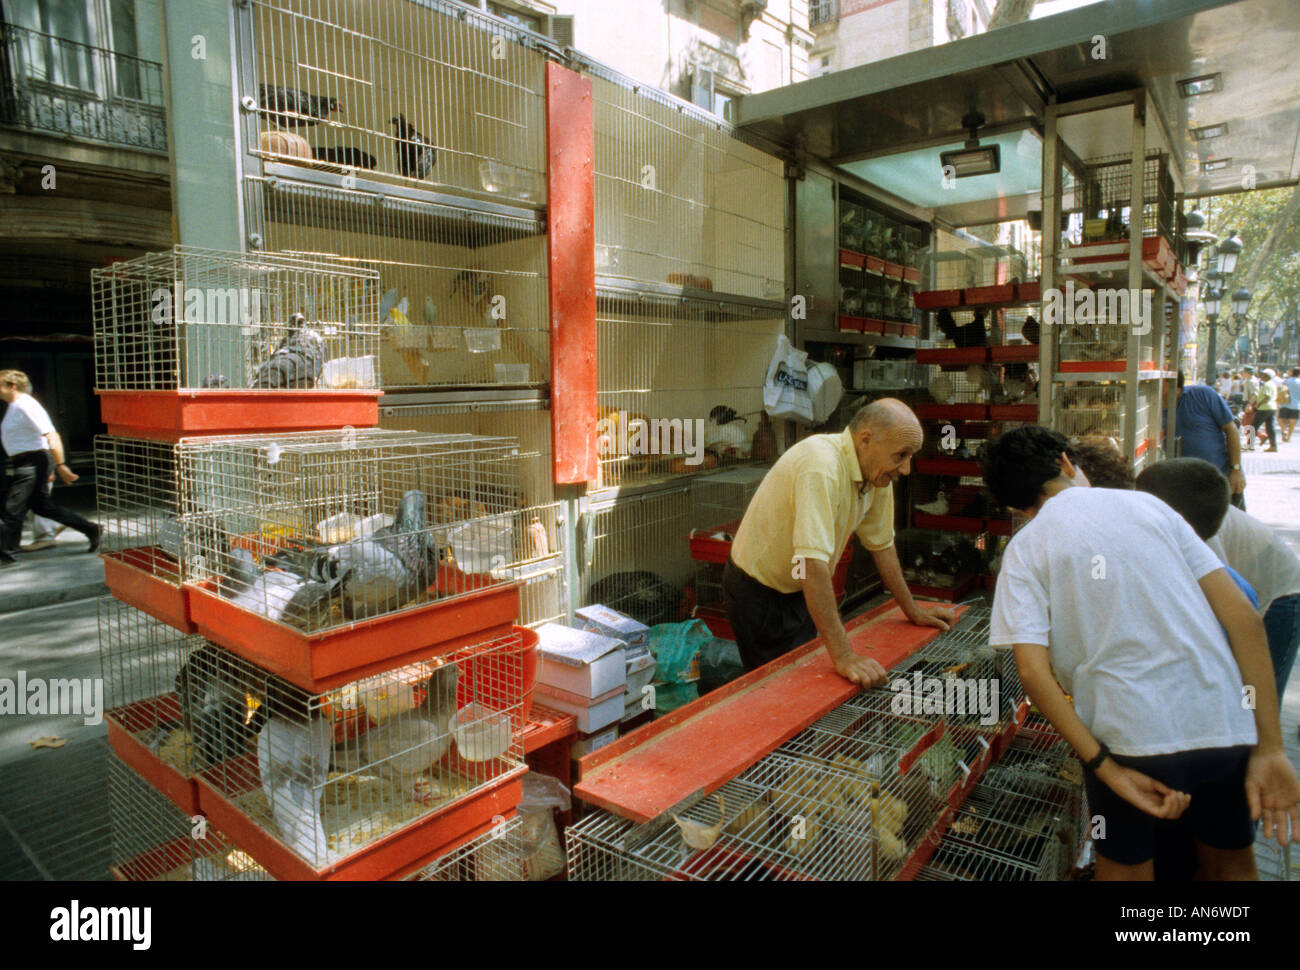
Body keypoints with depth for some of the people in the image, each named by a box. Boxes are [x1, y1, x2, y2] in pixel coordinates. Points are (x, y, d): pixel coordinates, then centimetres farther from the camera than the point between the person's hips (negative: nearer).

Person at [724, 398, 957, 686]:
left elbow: (882, 544, 8)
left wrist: (913, 611, 14)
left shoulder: (875, 469, -5)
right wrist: (843, 656, -41)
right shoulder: (821, 465, -33)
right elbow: (813, 563, -40)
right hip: (759, 594, -8)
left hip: (801, 591, 8)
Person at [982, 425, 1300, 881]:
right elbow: (1243, 616, 2)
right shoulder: (1146, 504, 8)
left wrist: (1109, 770, -9)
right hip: (1225, 725, 4)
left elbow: (1033, 671, -12)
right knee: (1231, 861, 29)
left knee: (1125, 865, 23)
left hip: (1126, 736, -3)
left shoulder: (1024, 549, 0)